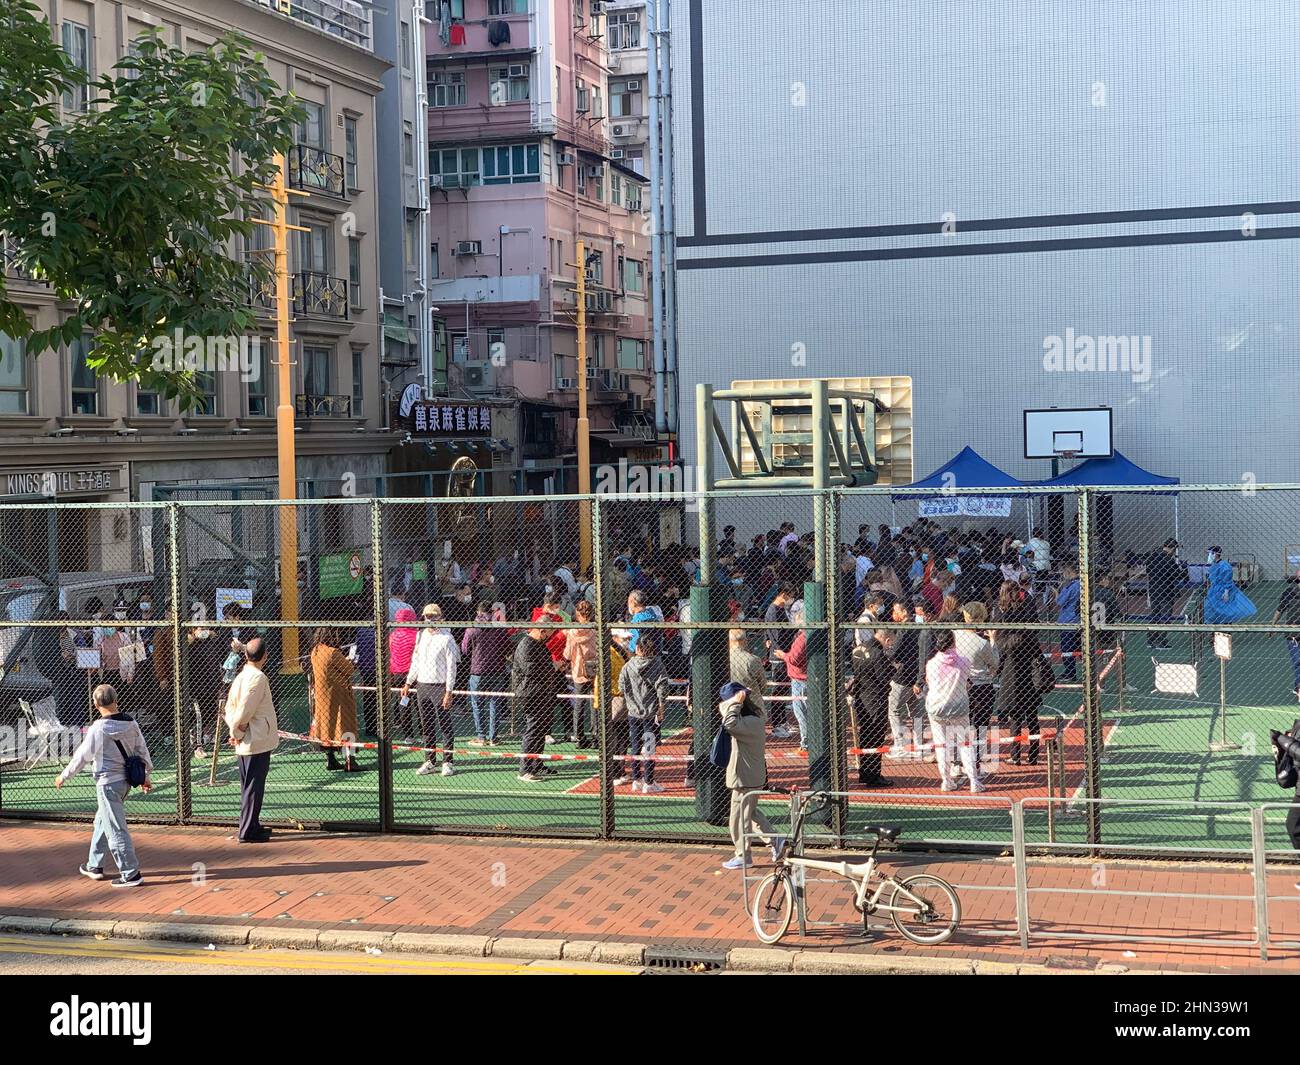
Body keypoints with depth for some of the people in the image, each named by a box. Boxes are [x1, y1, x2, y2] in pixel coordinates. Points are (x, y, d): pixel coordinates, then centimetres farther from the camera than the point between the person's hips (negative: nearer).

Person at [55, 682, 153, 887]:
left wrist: (64, 776, 3)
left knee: (116, 829, -2)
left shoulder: (98, 729, -19)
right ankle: (95, 866, 35)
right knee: (102, 822, 23)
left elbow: (82, 756, -11)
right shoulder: (131, 722, 0)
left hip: (108, 783, -8)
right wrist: (146, 775, 19)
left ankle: (131, 874, 0)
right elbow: (142, 750, 8)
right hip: (126, 779, 8)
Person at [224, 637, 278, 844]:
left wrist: (235, 730, 0)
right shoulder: (258, 678, -17)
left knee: (249, 786, 17)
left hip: (245, 742, 9)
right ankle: (248, 832, 1)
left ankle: (252, 827, 26)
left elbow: (230, 708, 11)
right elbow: (245, 710, -21)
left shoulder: (240, 676, 10)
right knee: (254, 787, -3)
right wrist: (236, 731, -7)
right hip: (258, 741, -9)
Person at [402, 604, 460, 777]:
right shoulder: (420, 635, 11)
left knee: (446, 726, -3)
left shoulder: (447, 638, -7)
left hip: (440, 686, -6)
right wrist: (408, 683, 16)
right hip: (422, 685, 6)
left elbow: (451, 666, -9)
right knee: (427, 726, 10)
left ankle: (447, 762, 1)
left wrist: (448, 692, -14)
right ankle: (430, 761, 17)